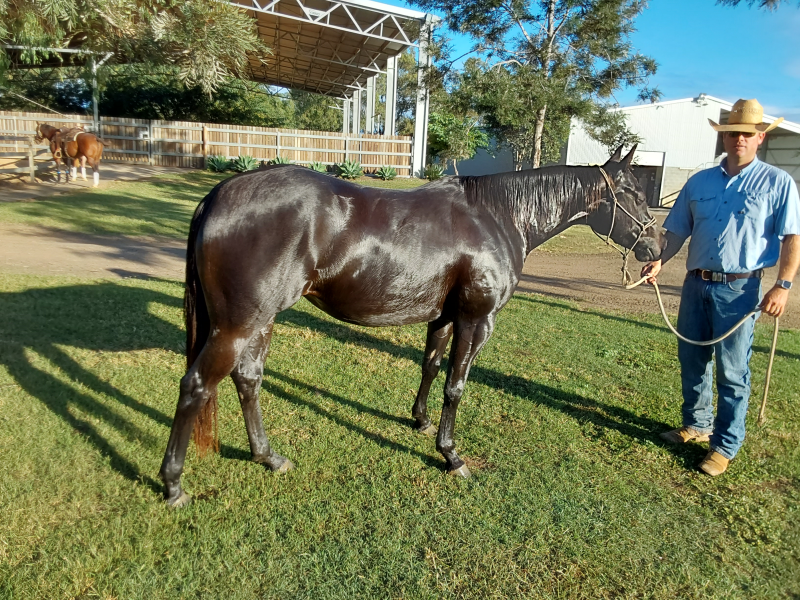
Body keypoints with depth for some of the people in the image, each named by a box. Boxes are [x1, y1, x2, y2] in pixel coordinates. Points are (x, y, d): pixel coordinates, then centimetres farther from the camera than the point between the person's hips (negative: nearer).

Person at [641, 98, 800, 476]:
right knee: (691, 361, 14)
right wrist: (660, 261, -4)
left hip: (739, 289, -4)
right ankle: (697, 425, 33)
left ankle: (725, 446, 15)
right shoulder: (699, 182, 10)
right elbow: (678, 230, 13)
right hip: (696, 285, 5)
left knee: (732, 371, 1)